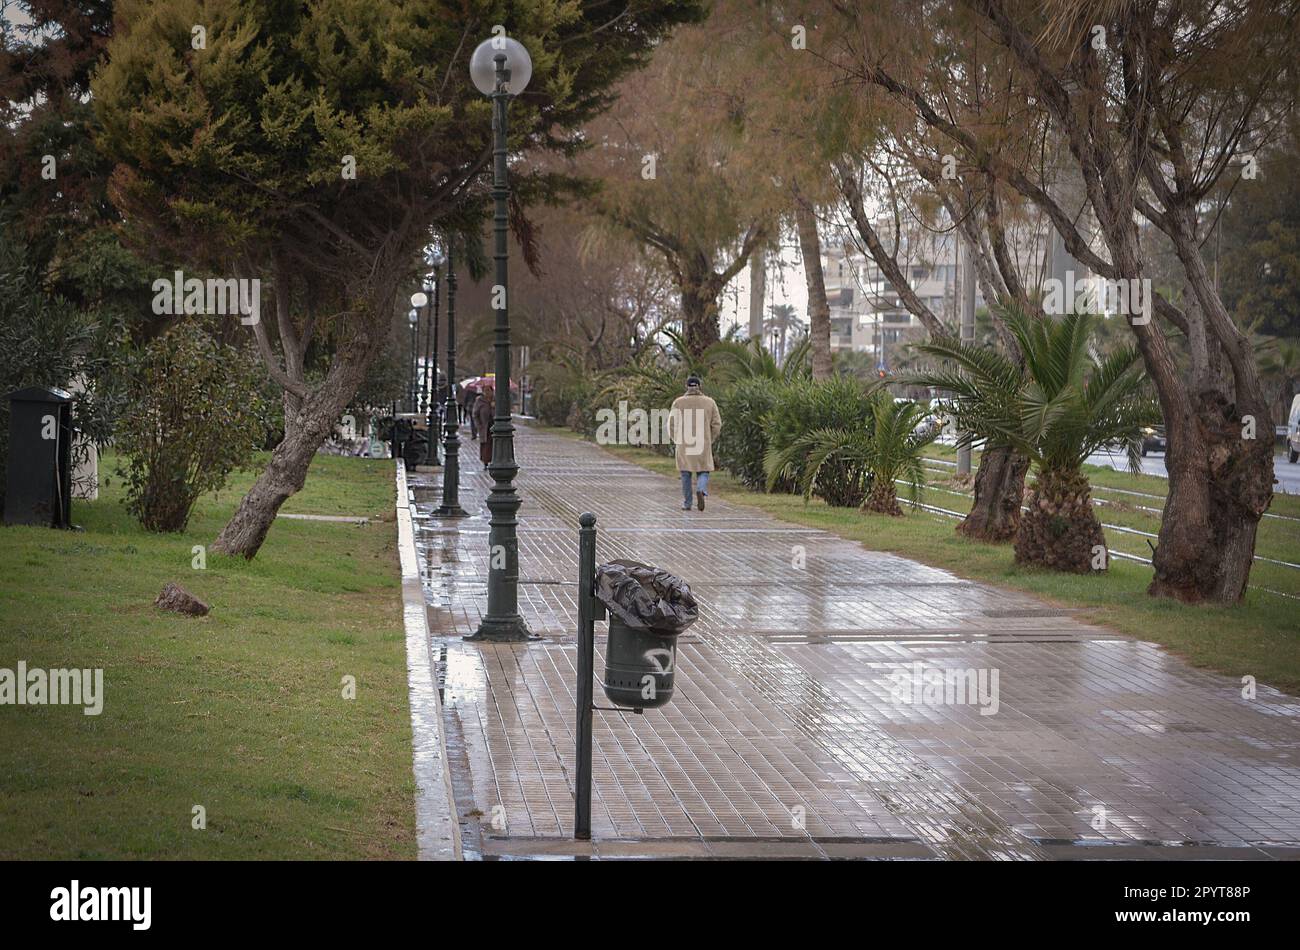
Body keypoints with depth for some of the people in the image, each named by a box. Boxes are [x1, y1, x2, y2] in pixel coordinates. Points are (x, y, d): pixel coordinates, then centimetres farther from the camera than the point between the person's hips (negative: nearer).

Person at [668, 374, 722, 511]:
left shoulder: (678, 402, -3)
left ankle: (687, 504, 13)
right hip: (703, 446, 0)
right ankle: (701, 490, -20)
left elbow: (672, 424, -3)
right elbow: (717, 424, 1)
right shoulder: (709, 402, 0)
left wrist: (676, 441, 12)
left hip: (684, 446, 0)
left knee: (686, 474, 13)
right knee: (703, 472, 10)